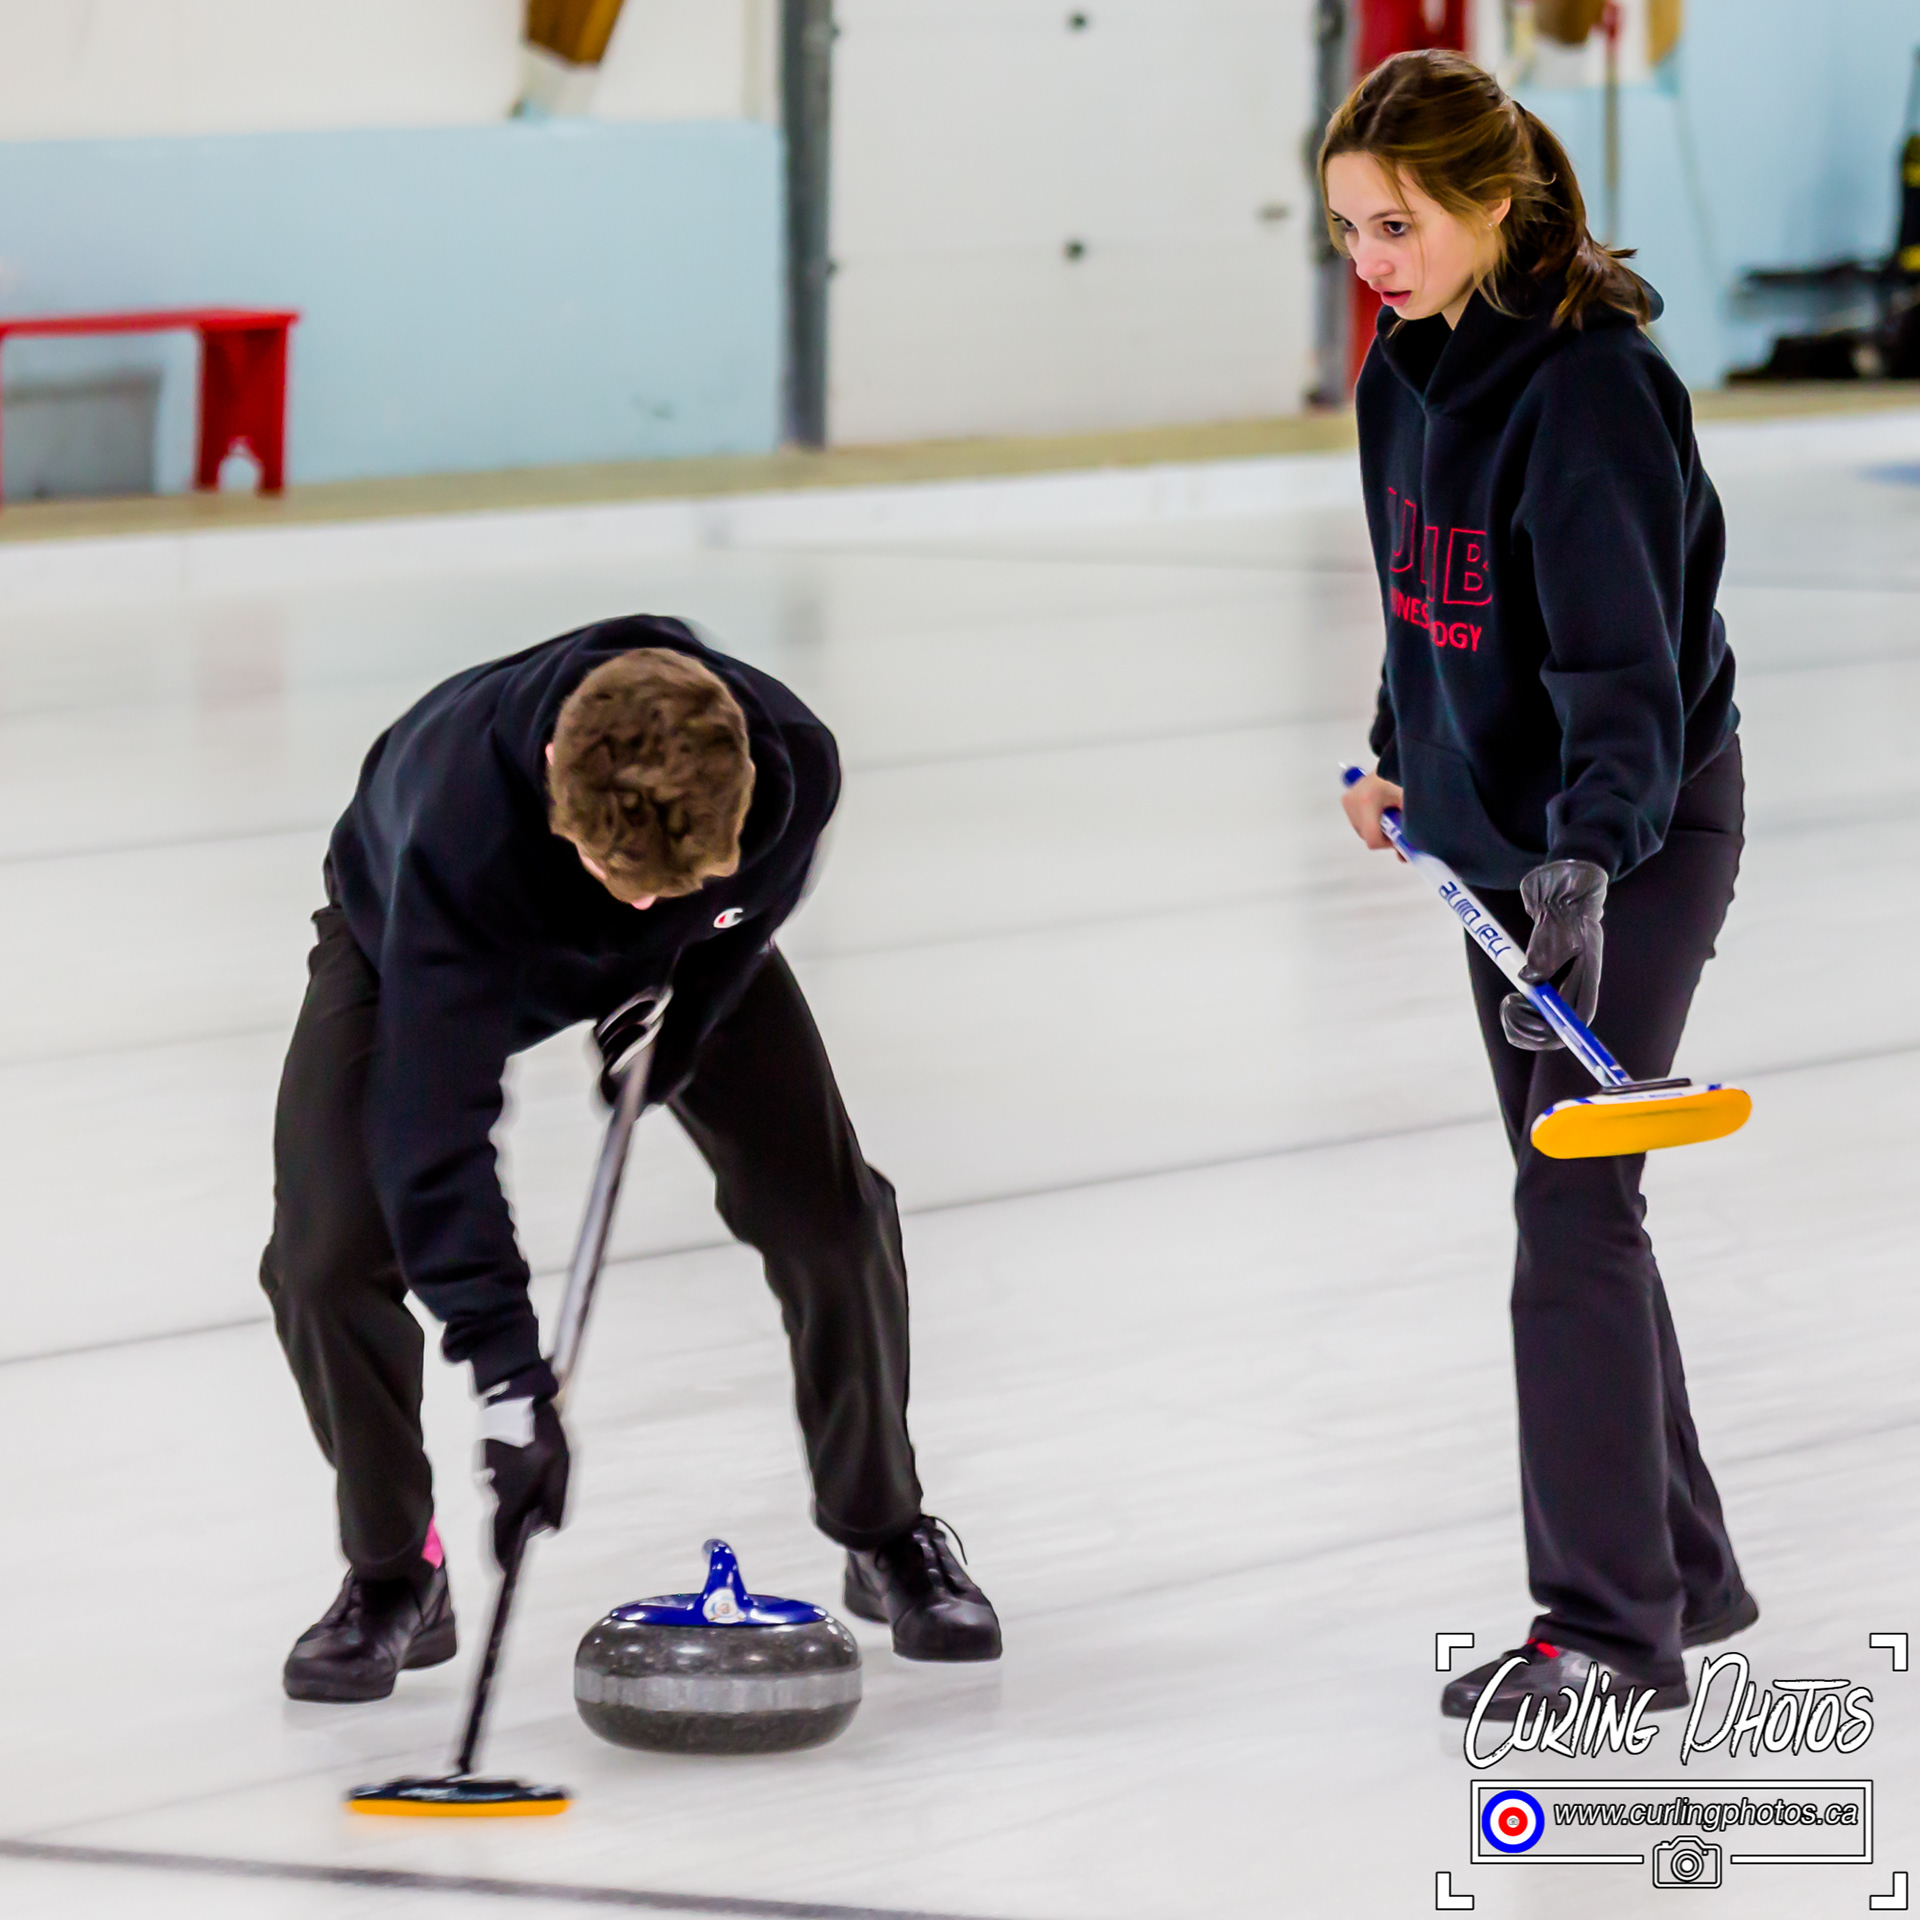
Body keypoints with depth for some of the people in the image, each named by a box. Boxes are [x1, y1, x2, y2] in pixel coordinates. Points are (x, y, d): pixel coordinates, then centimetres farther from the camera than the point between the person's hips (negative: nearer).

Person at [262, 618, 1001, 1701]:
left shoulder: (792, 762, -37)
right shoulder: (462, 823, -48)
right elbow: (435, 1120, -47)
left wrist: (685, 1016, -13)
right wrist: (508, 1377, -50)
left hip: (687, 962, 3)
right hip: (421, 942, -2)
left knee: (829, 1215, -9)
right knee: (329, 1257, -18)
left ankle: (886, 1534, 16)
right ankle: (393, 1576, 5)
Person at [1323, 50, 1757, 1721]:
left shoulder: (1592, 387, -25)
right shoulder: (1410, 364, 1)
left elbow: (1628, 655, -32)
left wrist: (1593, 848, -44)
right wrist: (1402, 755, 20)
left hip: (1640, 831, -9)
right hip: (1502, 830, 9)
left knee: (1576, 1206, -12)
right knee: (1568, 1202, 14)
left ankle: (1610, 1624, -7)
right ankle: (1677, 1564, 26)